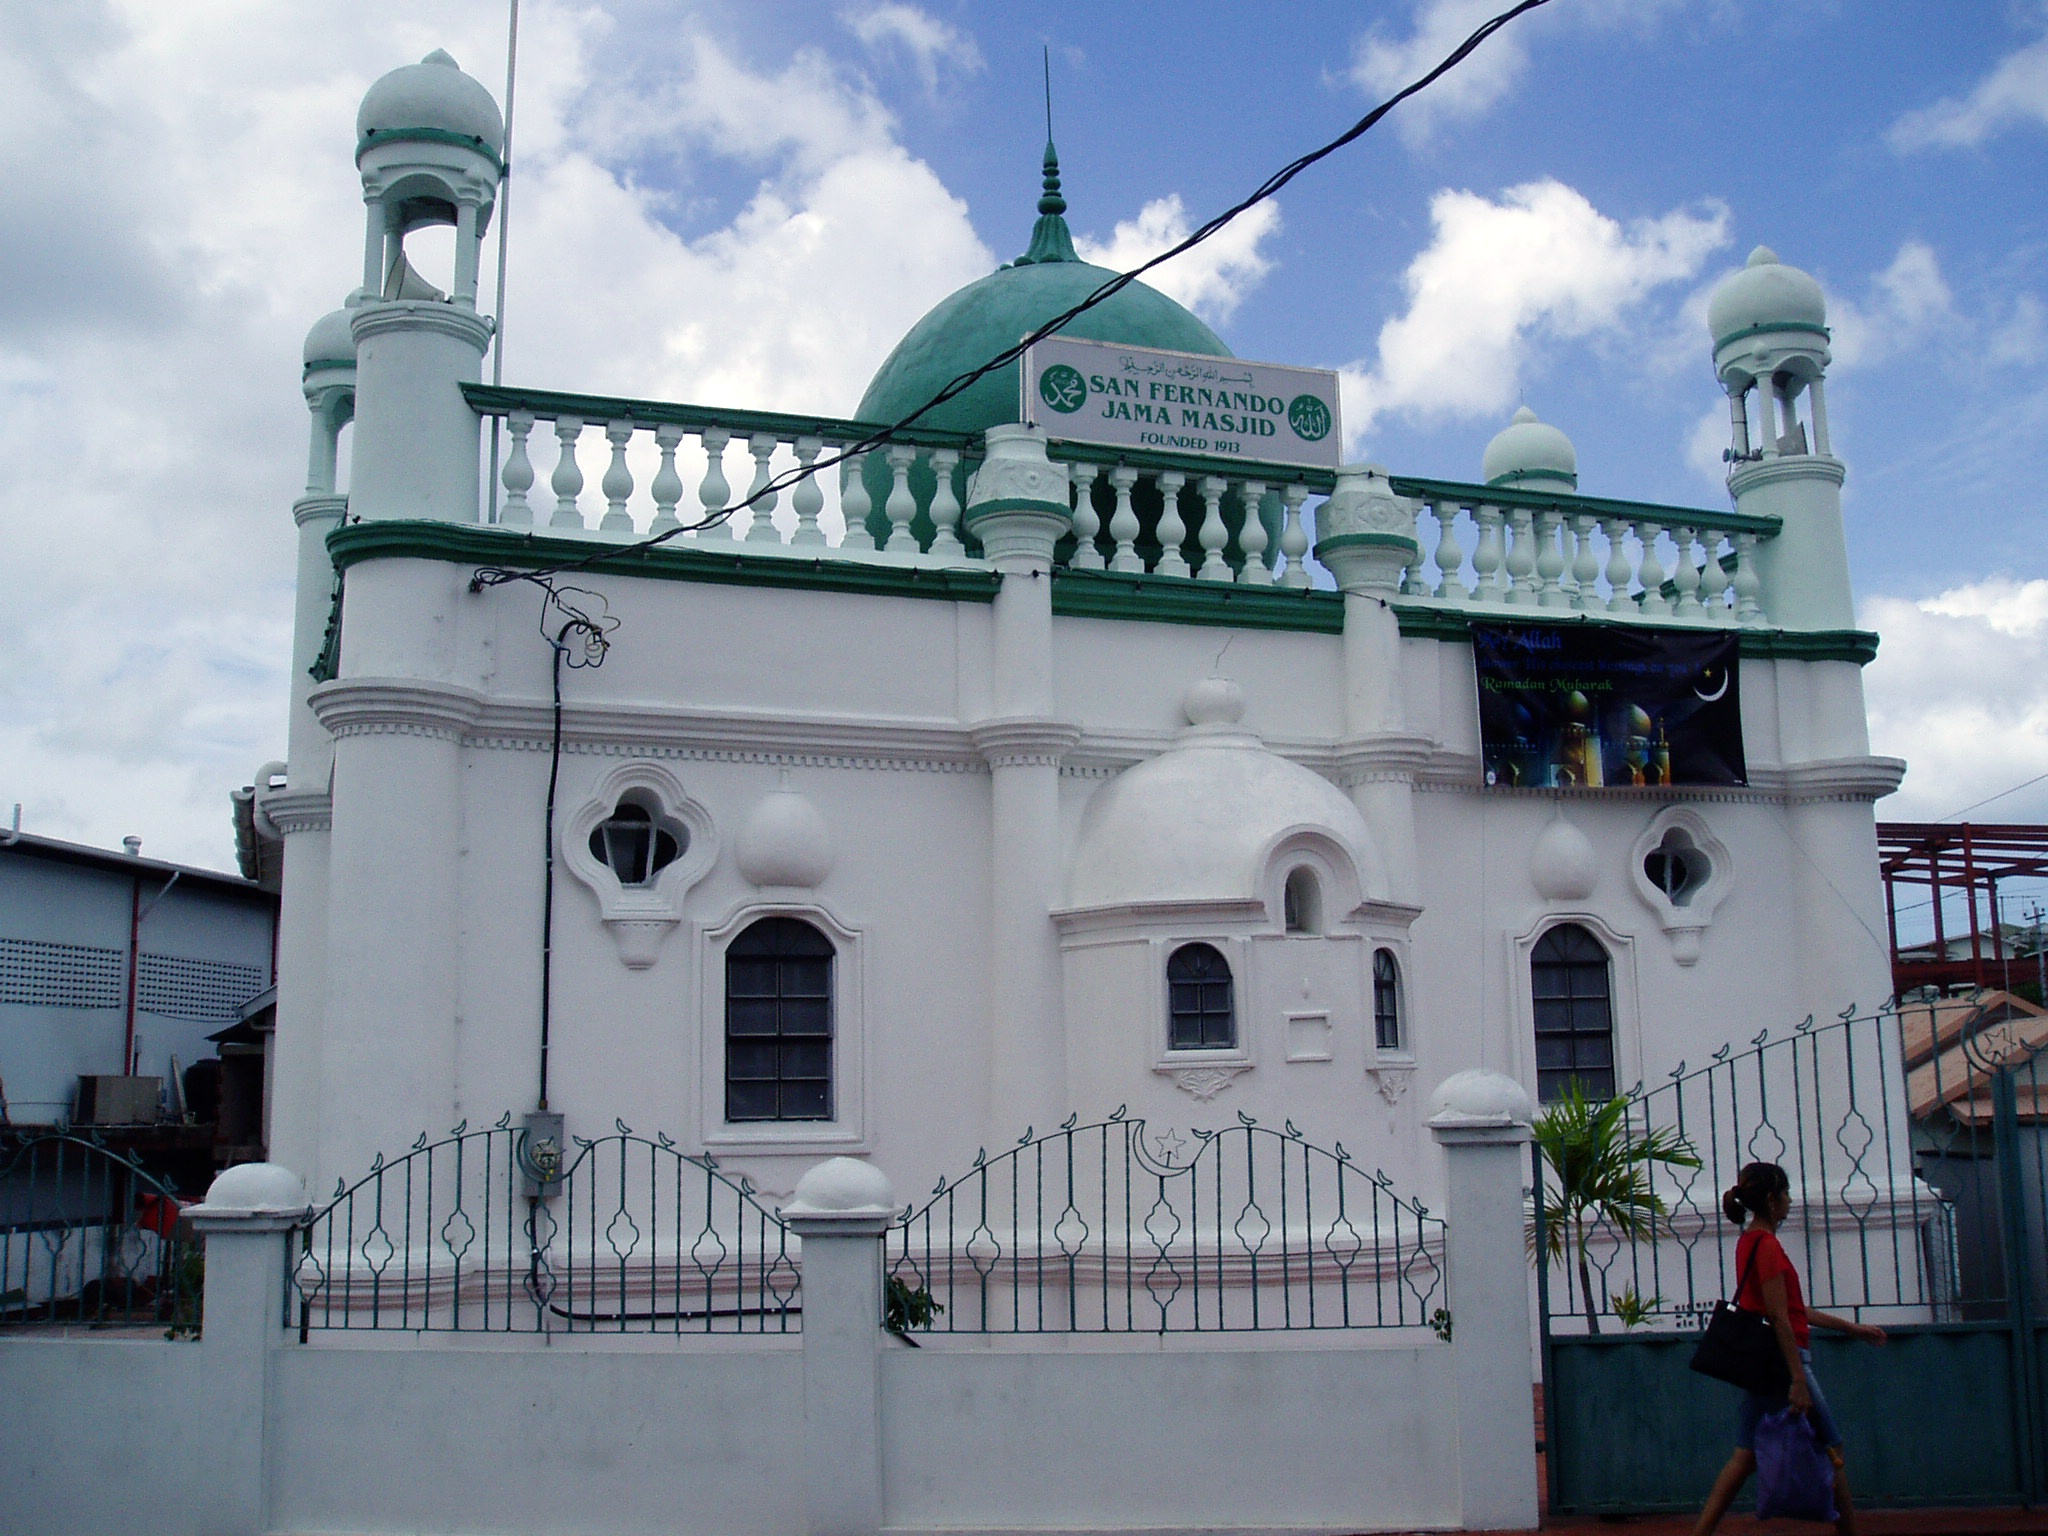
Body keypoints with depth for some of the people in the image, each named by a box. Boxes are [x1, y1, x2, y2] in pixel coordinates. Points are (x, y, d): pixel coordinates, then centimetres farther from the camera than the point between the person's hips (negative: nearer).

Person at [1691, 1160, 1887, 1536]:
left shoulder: (1750, 1242, 14)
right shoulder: (1766, 1244, -15)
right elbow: (1780, 1318, -20)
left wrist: (1852, 1328, 25)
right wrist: (1798, 1380, -21)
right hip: (1782, 1360, -9)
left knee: (1745, 1456, 7)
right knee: (1832, 1453, 4)